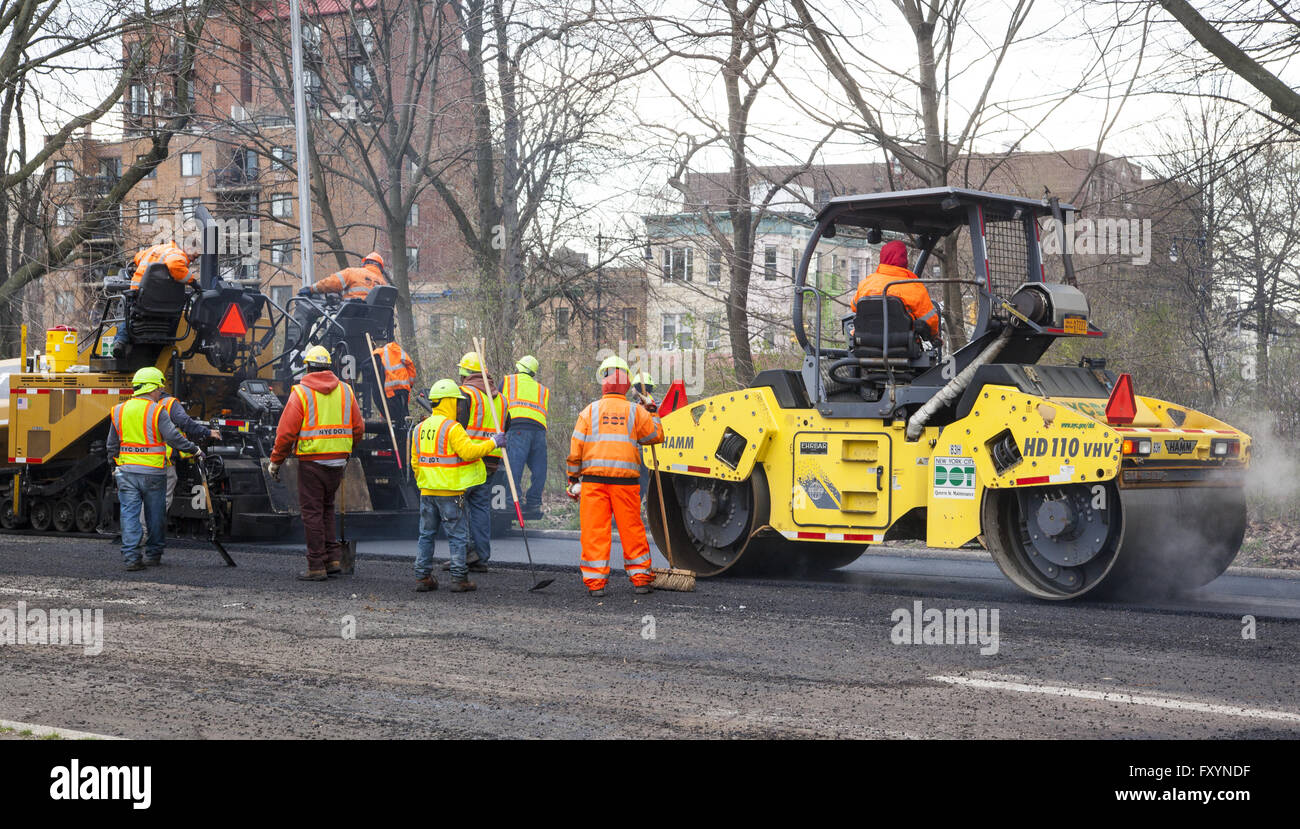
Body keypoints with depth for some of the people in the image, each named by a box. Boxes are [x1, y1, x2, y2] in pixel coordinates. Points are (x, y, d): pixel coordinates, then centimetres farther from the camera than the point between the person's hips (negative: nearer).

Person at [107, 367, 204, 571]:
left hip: (126, 471, 3)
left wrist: (115, 466, 25)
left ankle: (131, 556, -7)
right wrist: (194, 450, -3)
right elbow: (173, 437, -13)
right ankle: (153, 554, 20)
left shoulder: (118, 411, 7)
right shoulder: (157, 411, -9)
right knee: (155, 515, 11)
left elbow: (112, 445, 14)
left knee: (129, 514, 2)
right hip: (152, 472, -3)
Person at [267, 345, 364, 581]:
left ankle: (317, 567, 2)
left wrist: (276, 461, 0)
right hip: (338, 461, 5)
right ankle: (333, 559, 14)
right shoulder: (346, 390, 7)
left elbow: (286, 431, -10)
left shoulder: (301, 392, -7)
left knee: (312, 512, 1)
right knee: (327, 508, 19)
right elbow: (358, 429, 10)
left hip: (312, 461, -5)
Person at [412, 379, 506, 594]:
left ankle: (422, 577, 11)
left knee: (426, 535, 11)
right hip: (450, 492, -7)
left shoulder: (421, 429, 11)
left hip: (427, 491, 7)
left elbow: (415, 461, 15)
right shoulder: (452, 428, -13)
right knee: (458, 536, 0)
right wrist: (493, 442, -11)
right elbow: (469, 451, -22)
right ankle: (459, 578, -1)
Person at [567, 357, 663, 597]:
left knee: (594, 530, 2)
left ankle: (595, 581, 0)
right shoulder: (635, 412, 4)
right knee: (632, 529, 9)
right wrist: (652, 415, 32)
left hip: (593, 479, 0)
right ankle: (640, 578, 13)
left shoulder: (590, 411, 4)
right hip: (626, 480, 0)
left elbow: (576, 449, 3)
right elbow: (656, 435, 16)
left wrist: (573, 478, 10)